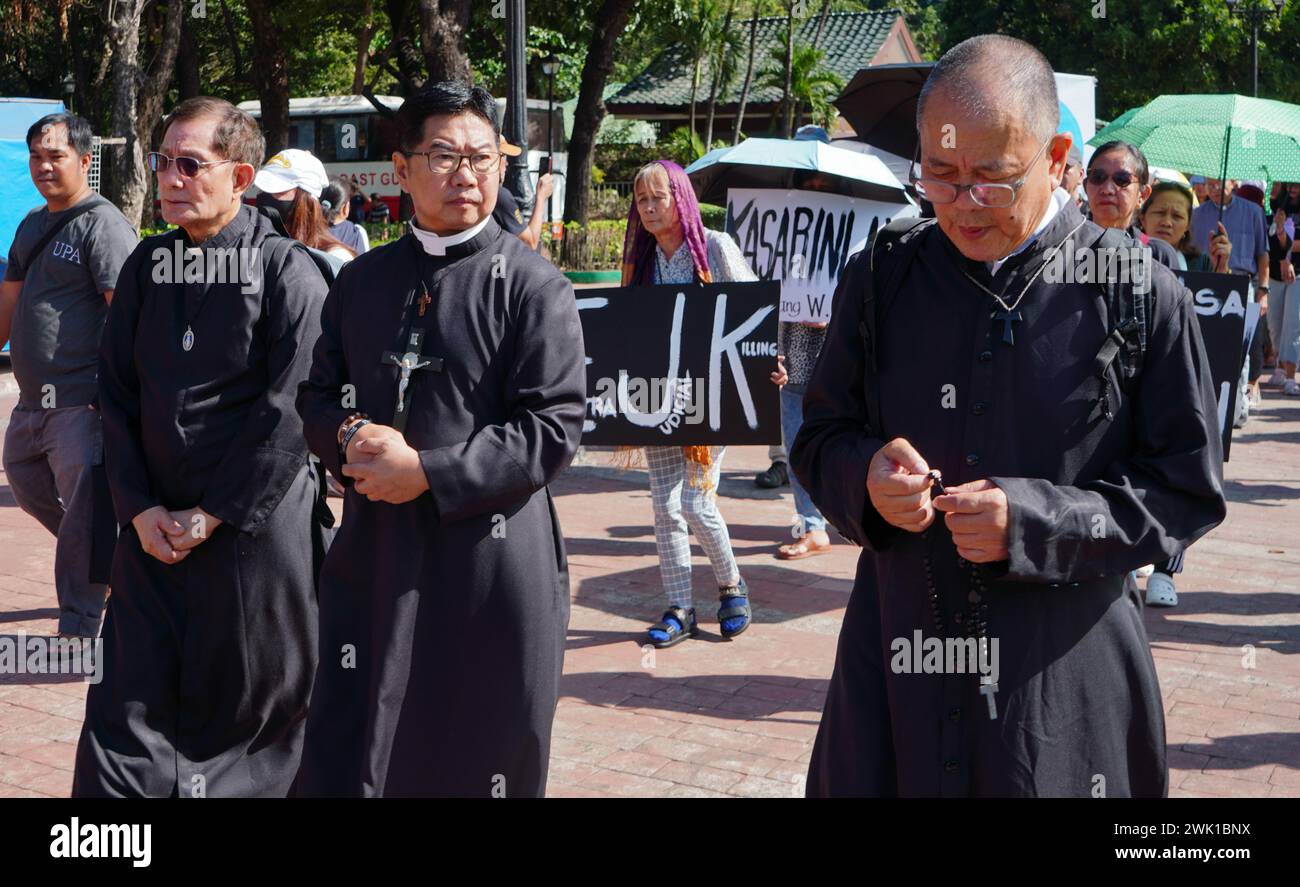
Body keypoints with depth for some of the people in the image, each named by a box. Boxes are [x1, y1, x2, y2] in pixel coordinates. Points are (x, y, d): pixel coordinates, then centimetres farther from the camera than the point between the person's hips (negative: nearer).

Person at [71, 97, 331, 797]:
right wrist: (139, 508, -2)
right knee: (128, 708, 6)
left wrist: (212, 516, -12)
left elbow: (288, 411, -13)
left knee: (248, 705, 6)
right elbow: (115, 393, 9)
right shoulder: (147, 265, 9)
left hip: (256, 527, -5)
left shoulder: (289, 271, -8)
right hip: (153, 529, 5)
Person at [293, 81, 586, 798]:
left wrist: (428, 472, -17)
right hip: (371, 550, 5)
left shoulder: (533, 285, -6)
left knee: (480, 755, 7)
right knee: (342, 762, 9)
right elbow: (316, 395, 16)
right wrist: (349, 438, -8)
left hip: (490, 557, -4)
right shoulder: (362, 279, 11)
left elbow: (553, 427, -12)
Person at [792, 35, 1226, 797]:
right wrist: (865, 477, -12)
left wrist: (1035, 522, -17)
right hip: (898, 668, 2)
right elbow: (821, 438, 11)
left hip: (1065, 685, -2)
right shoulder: (882, 278, 2)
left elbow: (1188, 490, -3)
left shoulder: (1139, 298, -6)